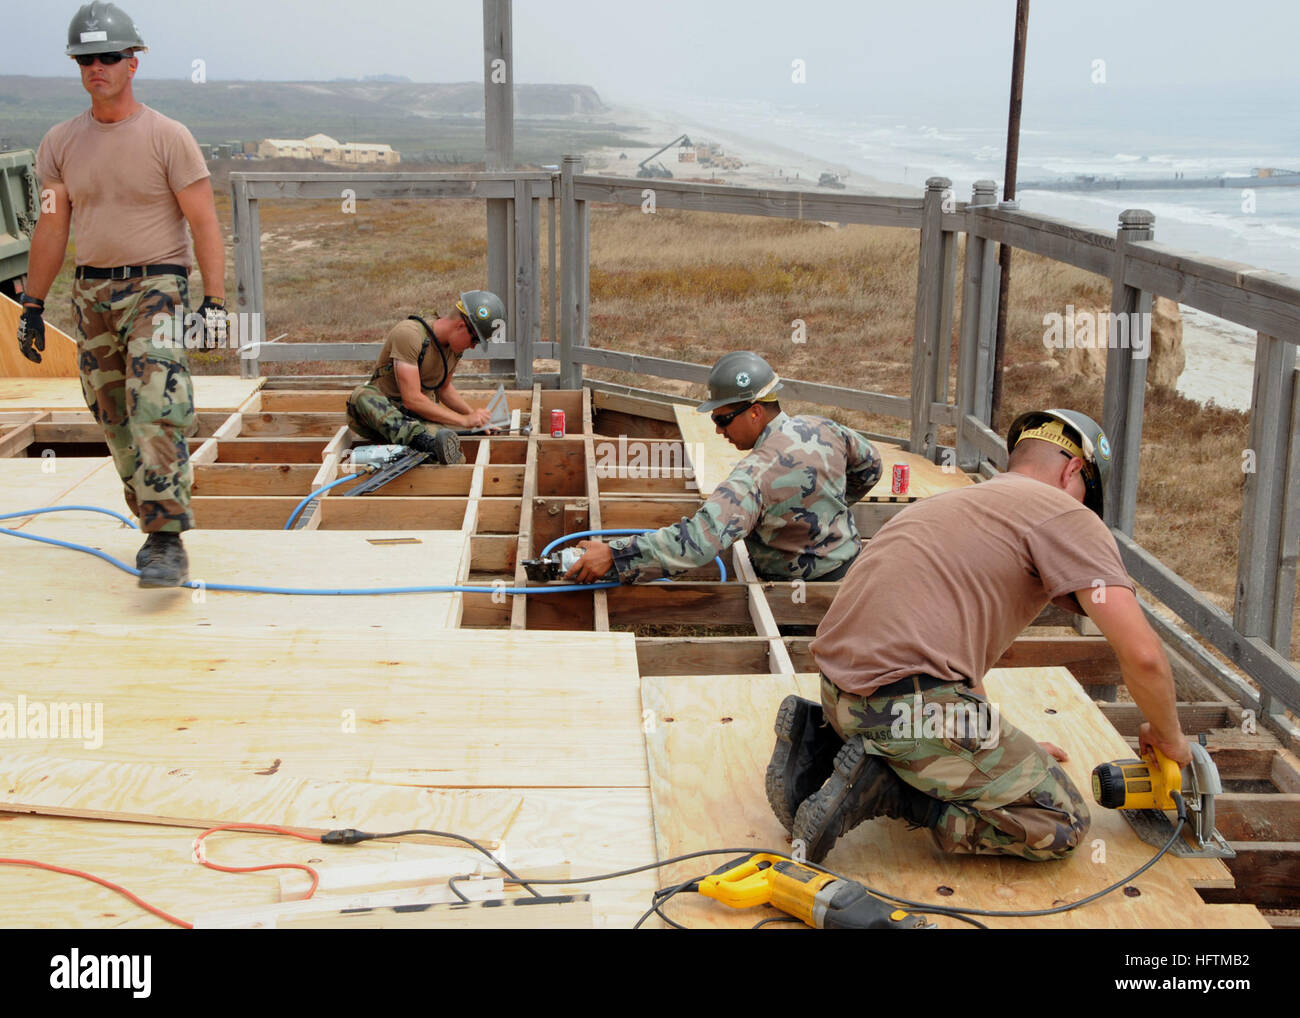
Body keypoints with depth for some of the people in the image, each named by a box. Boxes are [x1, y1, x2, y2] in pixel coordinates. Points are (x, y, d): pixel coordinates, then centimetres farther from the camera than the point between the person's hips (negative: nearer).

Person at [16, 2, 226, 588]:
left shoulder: (167, 137, -3)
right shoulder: (61, 142, 9)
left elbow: (203, 223, -5)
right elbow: (51, 228, 14)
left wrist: (214, 301, -12)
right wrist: (33, 306, 13)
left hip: (157, 284, -5)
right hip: (91, 293, 5)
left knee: (155, 412, -18)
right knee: (116, 423, 7)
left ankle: (168, 542, -19)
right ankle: (158, 528, 20)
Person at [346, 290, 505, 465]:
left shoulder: (455, 346, 4)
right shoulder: (409, 334, -21)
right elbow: (412, 399, -27)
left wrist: (474, 415, 12)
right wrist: (464, 420, -23)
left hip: (419, 418, 5)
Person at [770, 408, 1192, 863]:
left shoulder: (947, 501, 29)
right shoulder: (1066, 516, 2)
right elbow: (1141, 653, -7)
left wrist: (1013, 749, 37)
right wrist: (1168, 737, 13)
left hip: (839, 687, 9)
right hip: (913, 702, -9)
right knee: (1062, 825, 3)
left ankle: (823, 740, 13)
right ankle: (882, 785, -8)